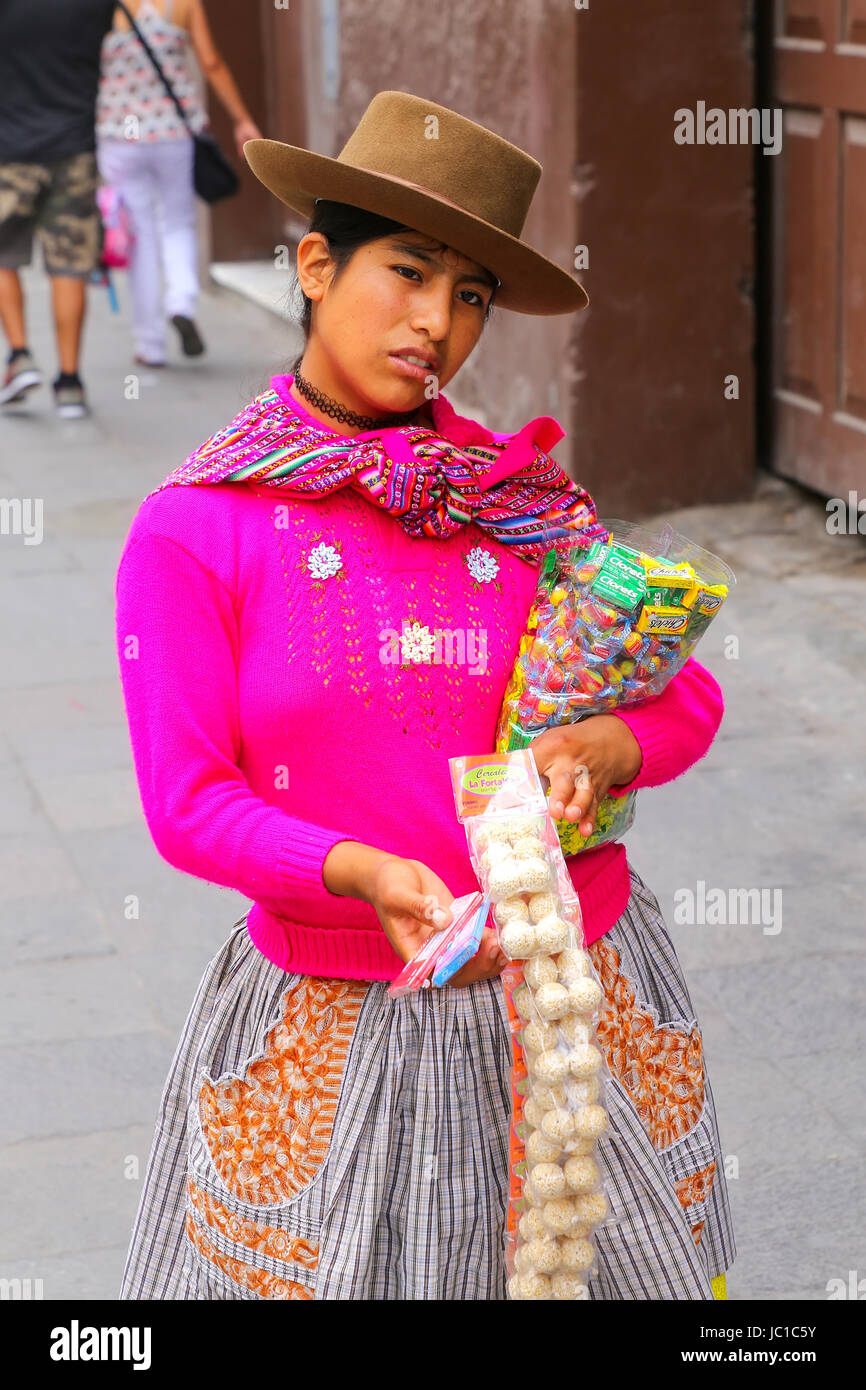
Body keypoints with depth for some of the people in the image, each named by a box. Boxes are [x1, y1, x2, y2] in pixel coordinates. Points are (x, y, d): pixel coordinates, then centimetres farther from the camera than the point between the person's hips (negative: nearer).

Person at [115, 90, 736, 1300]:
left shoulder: (521, 499, 1)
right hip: (334, 1011, -2)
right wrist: (367, 873, -26)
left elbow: (689, 700, 6)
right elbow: (187, 802, -9)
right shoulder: (194, 531, -6)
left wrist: (594, 751, -17)